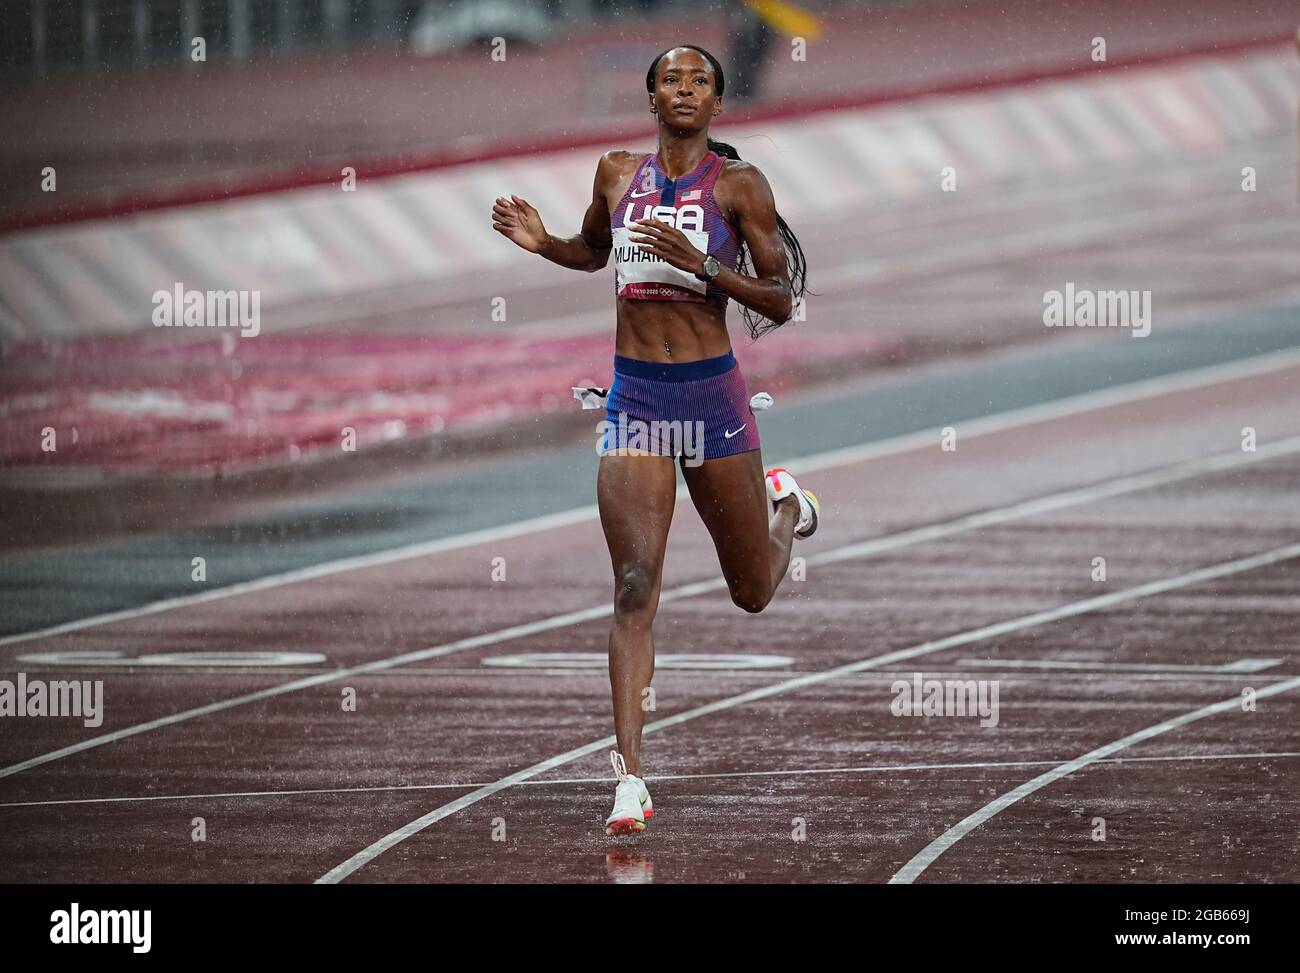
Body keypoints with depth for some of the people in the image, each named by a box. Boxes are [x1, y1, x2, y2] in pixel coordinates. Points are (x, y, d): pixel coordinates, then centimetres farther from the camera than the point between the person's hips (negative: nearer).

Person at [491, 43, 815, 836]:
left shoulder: (739, 185, -4)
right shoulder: (618, 174, 7)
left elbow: (782, 302, -6)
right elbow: (594, 252, 26)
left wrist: (703, 266, -20)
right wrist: (541, 243, 5)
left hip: (711, 391, -1)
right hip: (633, 396, 1)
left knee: (752, 593, 15)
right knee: (635, 589, -11)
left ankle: (787, 505, 52)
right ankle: (631, 778, -13)